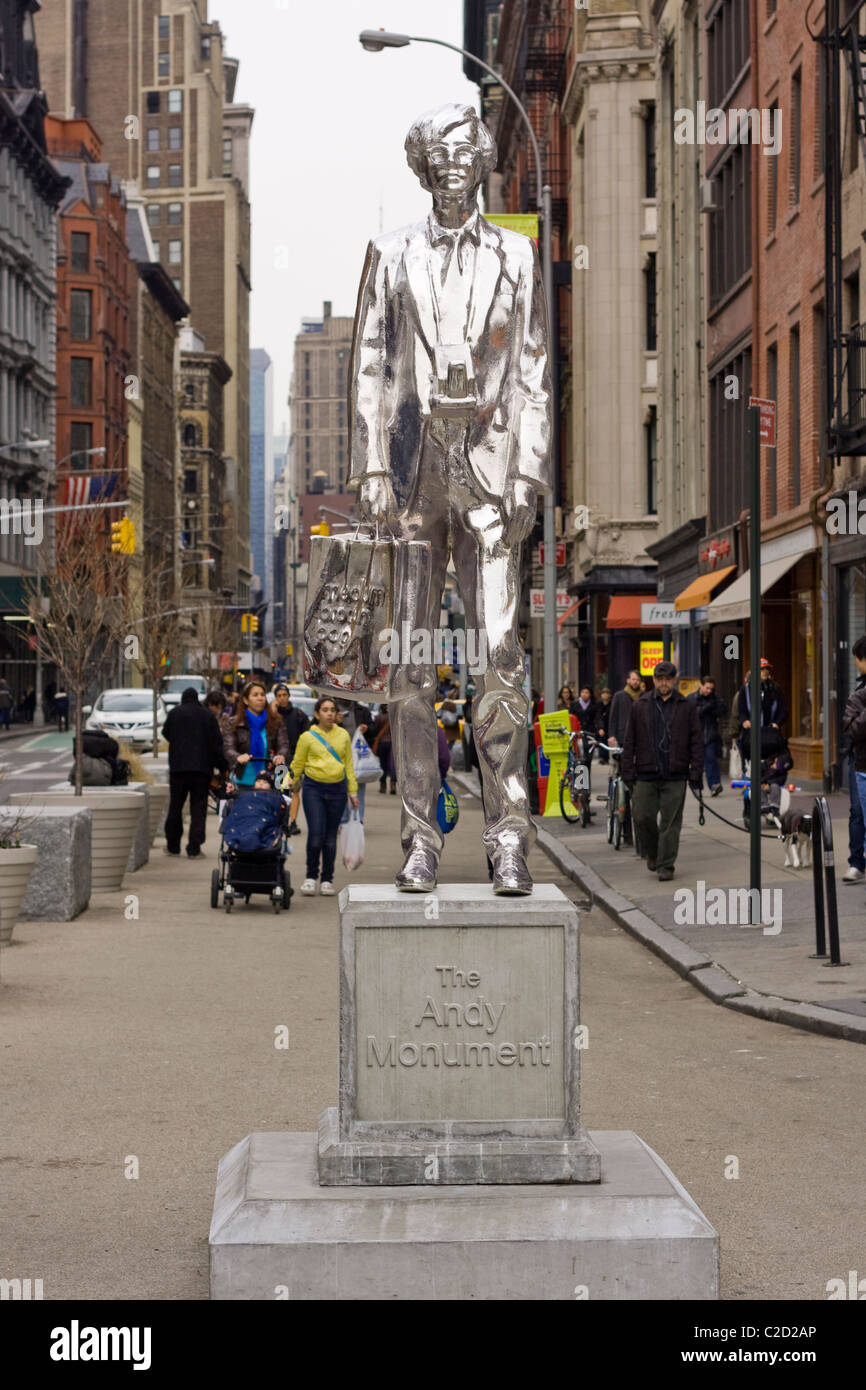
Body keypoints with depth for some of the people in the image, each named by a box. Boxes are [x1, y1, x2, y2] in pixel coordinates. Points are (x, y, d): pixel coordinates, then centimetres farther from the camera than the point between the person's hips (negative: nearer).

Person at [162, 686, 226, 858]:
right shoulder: (207, 715, 3)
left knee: (175, 806, 11)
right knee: (198, 808, 2)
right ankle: (194, 848, -4)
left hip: (178, 766, 0)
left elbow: (166, 734, 14)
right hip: (202, 767, 0)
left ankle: (172, 845, 17)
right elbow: (216, 743, 0)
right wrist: (222, 766, 4)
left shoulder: (174, 713, 2)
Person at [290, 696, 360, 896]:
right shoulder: (307, 737, 1)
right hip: (313, 789, -2)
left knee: (330, 837, 5)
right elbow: (296, 766, 5)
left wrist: (353, 792, 12)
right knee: (315, 833, -11)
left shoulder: (343, 735, 9)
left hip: (337, 789, 2)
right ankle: (311, 876, 6)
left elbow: (349, 764, 14)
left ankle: (327, 880, 15)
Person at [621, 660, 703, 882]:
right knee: (642, 817, 0)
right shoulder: (641, 706, 7)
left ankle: (666, 866, 8)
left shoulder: (686, 707, 4)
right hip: (646, 775, 1)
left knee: (670, 823, 0)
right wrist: (628, 772, 2)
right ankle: (653, 853, 26)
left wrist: (696, 773, -3)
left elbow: (697, 742, 4)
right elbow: (630, 742, 8)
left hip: (675, 776, -1)